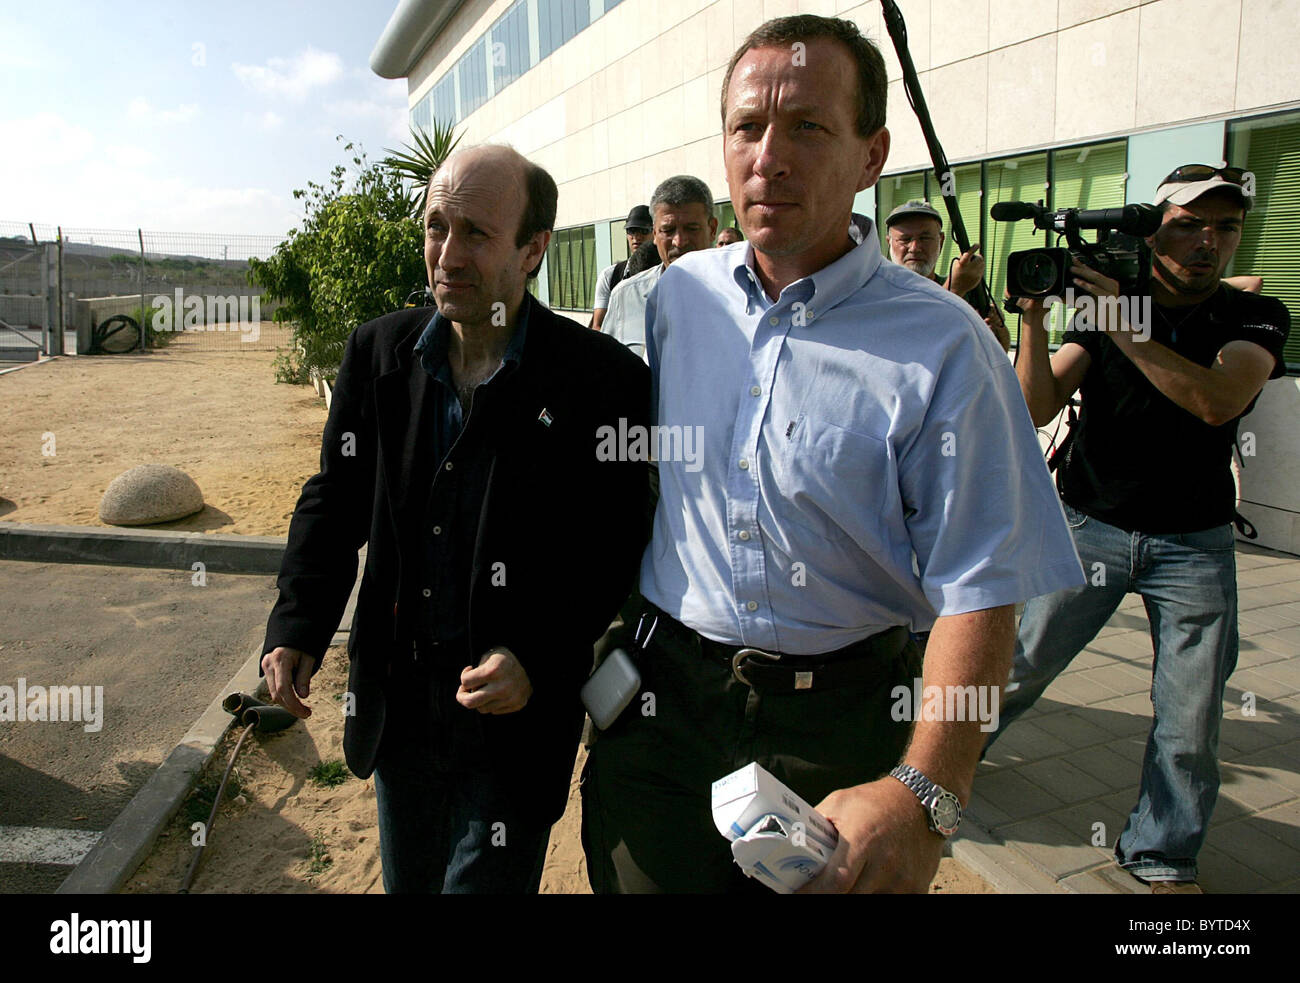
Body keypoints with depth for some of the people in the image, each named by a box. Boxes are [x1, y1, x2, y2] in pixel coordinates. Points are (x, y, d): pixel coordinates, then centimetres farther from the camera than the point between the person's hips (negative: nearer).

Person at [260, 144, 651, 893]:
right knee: (408, 879, 25)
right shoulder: (379, 351, 0)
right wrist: (299, 625, -6)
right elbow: (336, 500, 6)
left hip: (516, 715, -5)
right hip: (397, 697, 5)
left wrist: (539, 659, -21)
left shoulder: (602, 378, -15)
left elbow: (619, 545, -11)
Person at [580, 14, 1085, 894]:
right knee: (641, 874, 14)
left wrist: (922, 794, -27)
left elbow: (979, 589, -16)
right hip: (663, 695, 3)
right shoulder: (677, 294, 1)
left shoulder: (943, 347, -13)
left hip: (839, 723, -3)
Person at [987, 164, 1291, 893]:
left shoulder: (1256, 319, -1)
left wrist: (1123, 326, -26)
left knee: (1192, 721, 2)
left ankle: (1162, 857, 22)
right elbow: (1037, 409, -10)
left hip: (1195, 545, 1)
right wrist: (1033, 320, -22)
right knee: (1024, 665, 6)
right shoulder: (1102, 303, 0)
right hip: (1091, 529, 0)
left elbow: (1218, 400, -23)